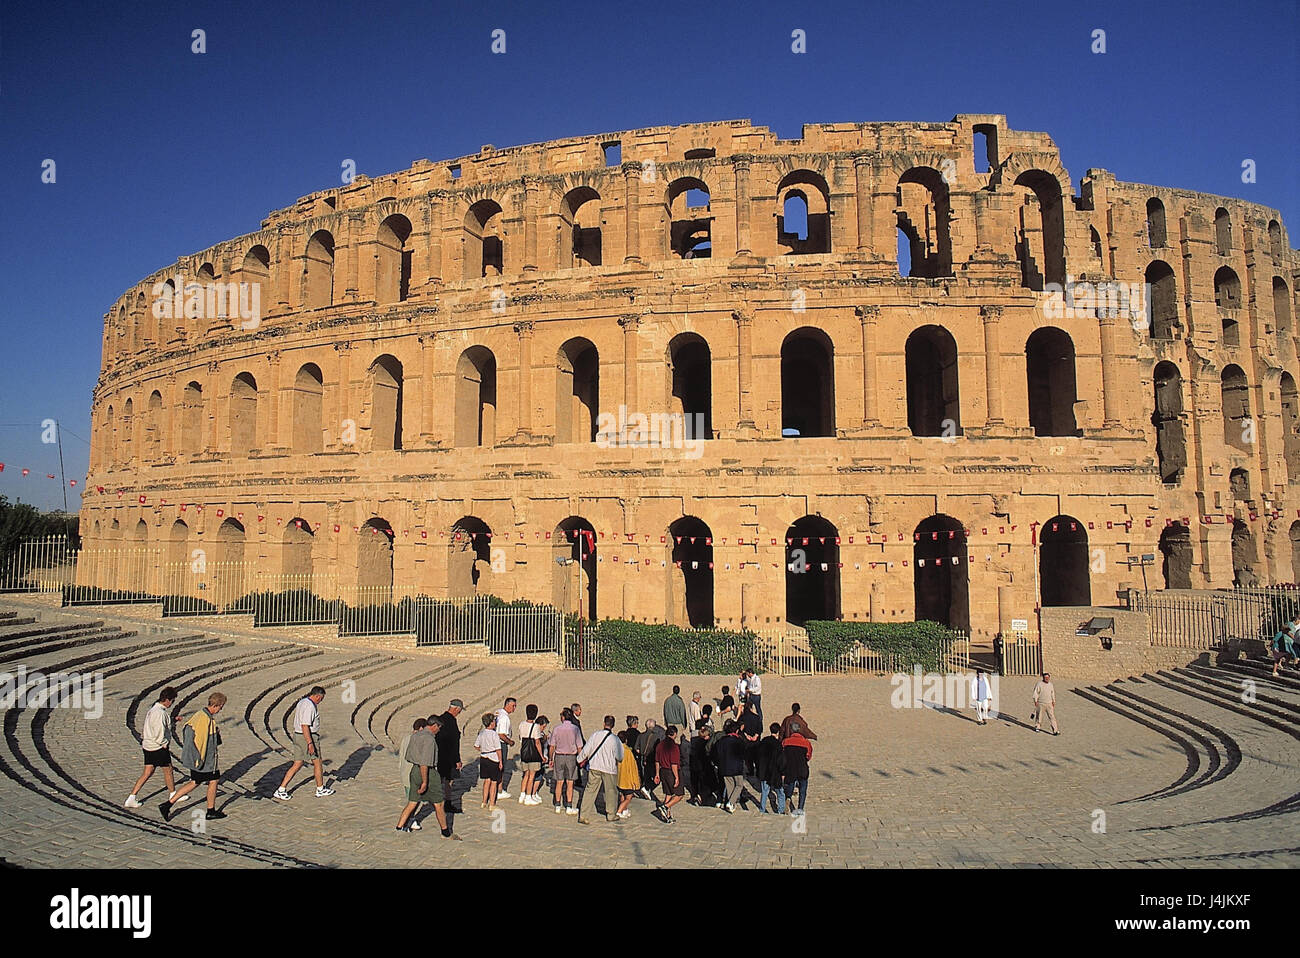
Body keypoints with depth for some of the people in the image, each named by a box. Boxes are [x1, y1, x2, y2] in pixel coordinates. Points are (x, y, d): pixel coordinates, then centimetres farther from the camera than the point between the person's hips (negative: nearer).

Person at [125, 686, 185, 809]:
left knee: (147, 773, 11)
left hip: (148, 746, 9)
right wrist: (165, 744, -12)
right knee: (168, 770, 10)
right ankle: (173, 795, 26)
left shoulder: (152, 710, 8)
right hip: (158, 748, -9)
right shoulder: (160, 713, -23)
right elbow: (159, 735, -26)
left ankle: (131, 798, 7)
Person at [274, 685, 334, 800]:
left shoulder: (302, 701, 10)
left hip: (298, 735, 9)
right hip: (308, 737, -9)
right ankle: (320, 790, 20)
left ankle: (281, 790, 7)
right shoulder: (310, 706, -22)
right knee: (317, 762, 7)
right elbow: (305, 726, -26)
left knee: (297, 764, 11)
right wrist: (310, 743, -27)